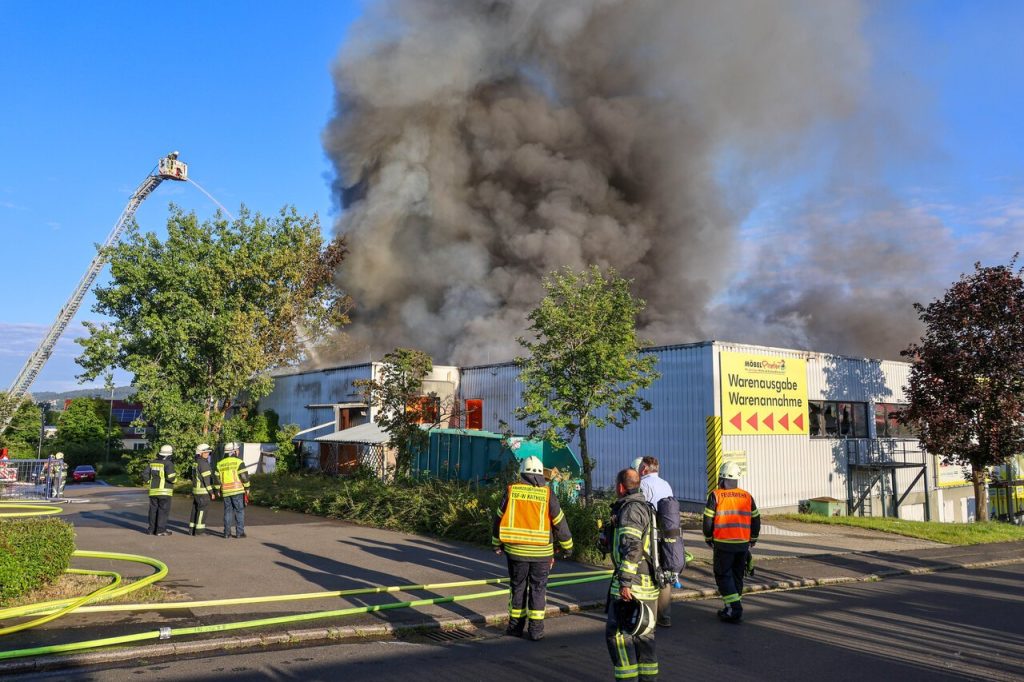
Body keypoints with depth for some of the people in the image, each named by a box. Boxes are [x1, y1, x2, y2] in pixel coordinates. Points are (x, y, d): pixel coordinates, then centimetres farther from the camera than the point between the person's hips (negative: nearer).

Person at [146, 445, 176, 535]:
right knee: (163, 510, -1)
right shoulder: (168, 463, -12)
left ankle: (152, 529, 14)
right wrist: (175, 476, 0)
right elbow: (170, 477, -20)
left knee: (153, 510, 12)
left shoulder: (153, 462, 8)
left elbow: (146, 475, 7)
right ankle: (160, 530, -3)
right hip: (164, 491, -6)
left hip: (153, 490, 6)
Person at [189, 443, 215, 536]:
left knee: (195, 510, 12)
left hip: (195, 490, 9)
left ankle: (192, 530, 16)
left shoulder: (195, 463, 13)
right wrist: (211, 492, -15)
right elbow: (206, 479, -19)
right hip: (203, 491, -9)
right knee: (202, 511, -4)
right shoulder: (203, 463, -17)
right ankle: (199, 531, -3)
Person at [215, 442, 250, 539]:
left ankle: (227, 532, 10)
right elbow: (244, 476, -10)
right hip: (237, 491, -4)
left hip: (225, 492, 5)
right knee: (240, 511, 1)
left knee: (228, 511, 12)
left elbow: (217, 479, 8)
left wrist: (218, 490, 16)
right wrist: (247, 488, 0)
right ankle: (239, 532, -1)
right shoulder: (238, 462, -8)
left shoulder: (220, 464, 7)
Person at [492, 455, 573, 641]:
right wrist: (567, 545, 14)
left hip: (516, 550, 1)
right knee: (538, 588, 9)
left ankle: (515, 625, 21)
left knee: (517, 587, 15)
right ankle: (535, 629, 9)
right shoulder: (548, 495, -7)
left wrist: (497, 544, 20)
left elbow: (499, 519, 7)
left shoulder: (511, 491, -2)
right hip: (541, 552, -1)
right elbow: (560, 523, 0)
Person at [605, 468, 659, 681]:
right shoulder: (645, 507, 17)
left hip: (633, 584, -10)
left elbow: (631, 548, -23)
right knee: (643, 634, 15)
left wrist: (625, 582, -23)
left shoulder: (630, 509, -14)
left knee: (618, 633, -4)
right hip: (649, 583, 10)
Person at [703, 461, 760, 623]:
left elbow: (708, 520, -6)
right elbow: (756, 520, 11)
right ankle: (732, 609, 22)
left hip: (723, 543, -4)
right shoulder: (747, 496, 6)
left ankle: (735, 609, -8)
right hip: (743, 543, 4)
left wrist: (708, 538, 10)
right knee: (737, 576, 15)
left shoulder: (715, 495, -6)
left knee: (723, 576, 3)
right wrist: (753, 540, 25)